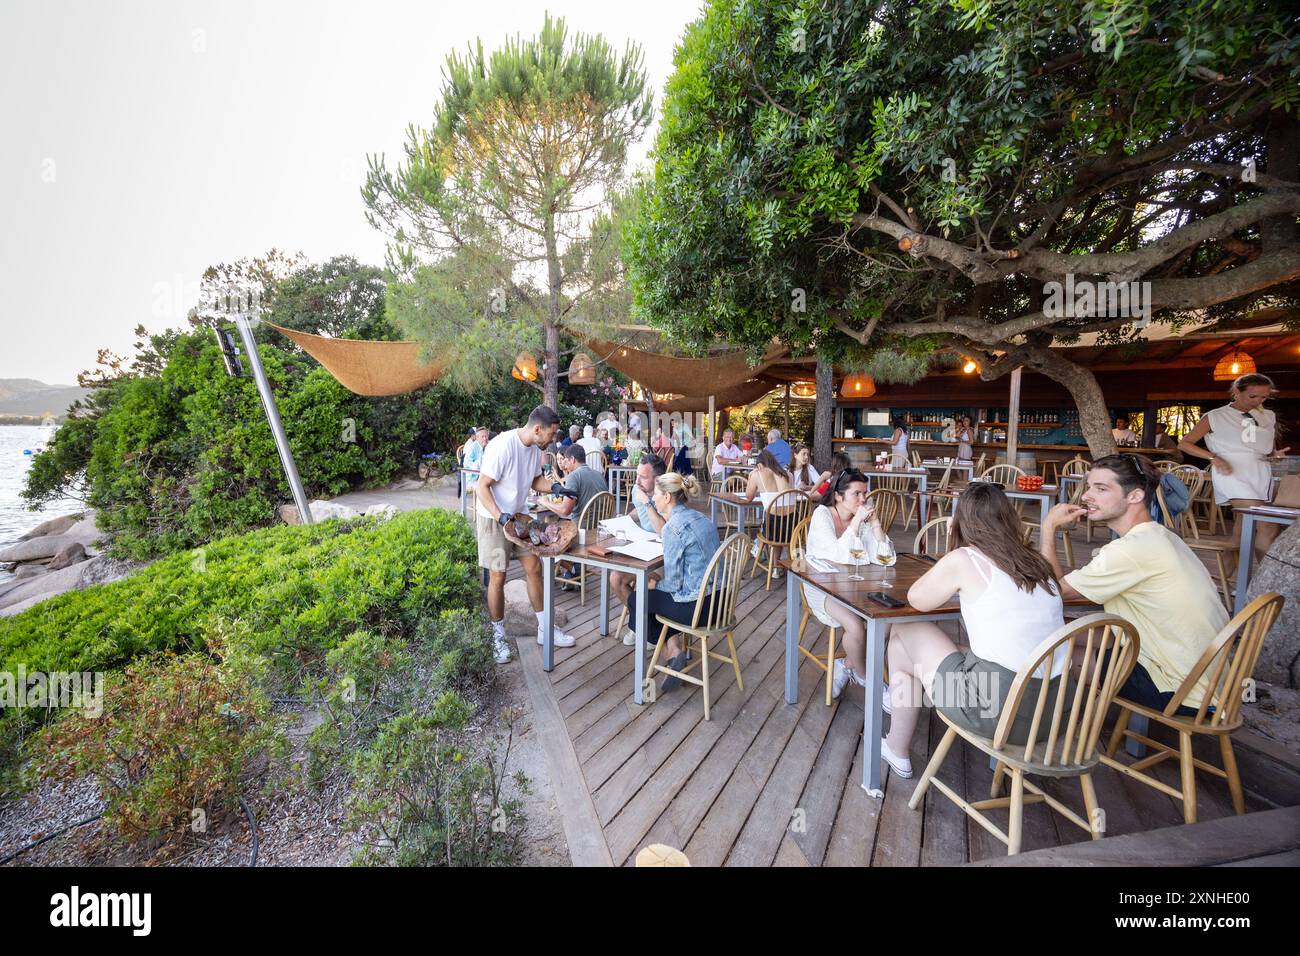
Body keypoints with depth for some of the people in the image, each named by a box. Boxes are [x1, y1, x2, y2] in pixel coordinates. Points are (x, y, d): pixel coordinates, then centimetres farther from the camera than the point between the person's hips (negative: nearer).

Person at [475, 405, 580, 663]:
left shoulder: (535, 448, -1)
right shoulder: (502, 446, -25)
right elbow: (482, 487, -22)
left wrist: (554, 487, -8)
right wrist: (500, 517, -32)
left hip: (520, 516, 7)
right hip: (494, 519, -7)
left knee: (534, 568, 7)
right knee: (498, 577, 1)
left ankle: (544, 630, 20)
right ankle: (498, 636, 20)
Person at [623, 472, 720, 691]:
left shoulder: (673, 527, -19)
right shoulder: (700, 518, 7)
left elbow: (674, 583, -16)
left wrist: (654, 584, 2)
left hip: (696, 607, -8)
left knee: (635, 599, 14)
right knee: (657, 593, 28)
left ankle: (670, 653, 17)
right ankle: (674, 646, 17)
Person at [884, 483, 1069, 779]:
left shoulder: (963, 559, -10)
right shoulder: (1036, 563, 8)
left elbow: (916, 600, 3)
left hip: (999, 710, -7)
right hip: (1054, 709, 7)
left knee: (903, 632, 13)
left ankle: (897, 752, 28)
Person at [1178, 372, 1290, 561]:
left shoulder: (1269, 417, 17)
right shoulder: (1215, 417, 0)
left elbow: (1269, 448, 26)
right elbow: (1184, 443, -2)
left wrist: (1276, 454, 2)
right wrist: (1213, 457, -15)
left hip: (1261, 477, 5)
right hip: (1232, 475, -5)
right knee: (1269, 526, -17)